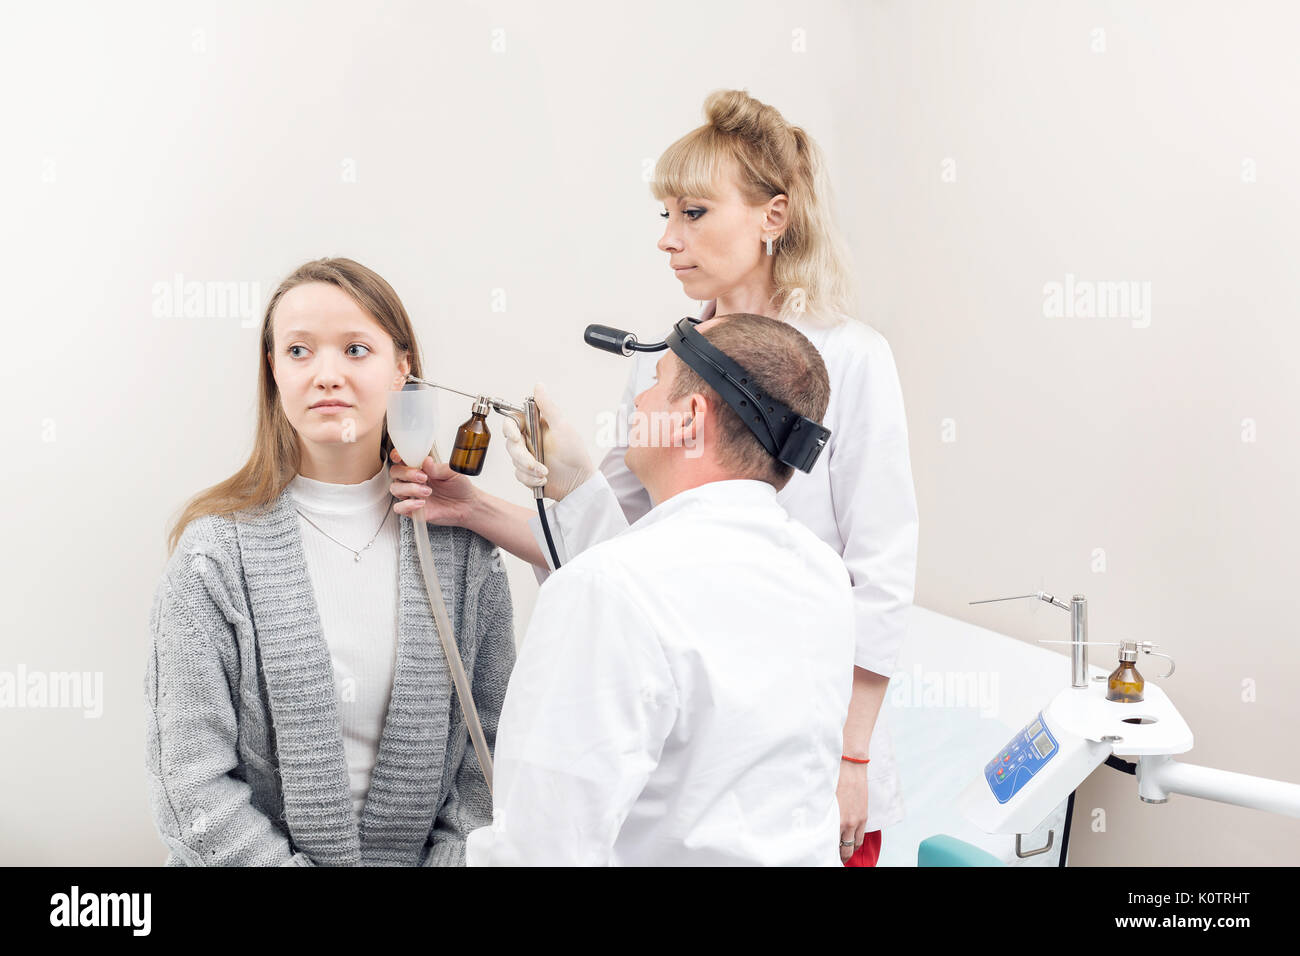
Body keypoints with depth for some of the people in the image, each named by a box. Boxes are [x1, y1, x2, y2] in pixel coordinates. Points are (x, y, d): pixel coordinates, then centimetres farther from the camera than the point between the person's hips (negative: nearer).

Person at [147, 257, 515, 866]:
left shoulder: (461, 542, 4)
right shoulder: (216, 549, -4)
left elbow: (492, 746, 7)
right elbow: (193, 781, -6)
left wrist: (452, 857, -7)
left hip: (421, 855, 2)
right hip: (263, 858, -2)